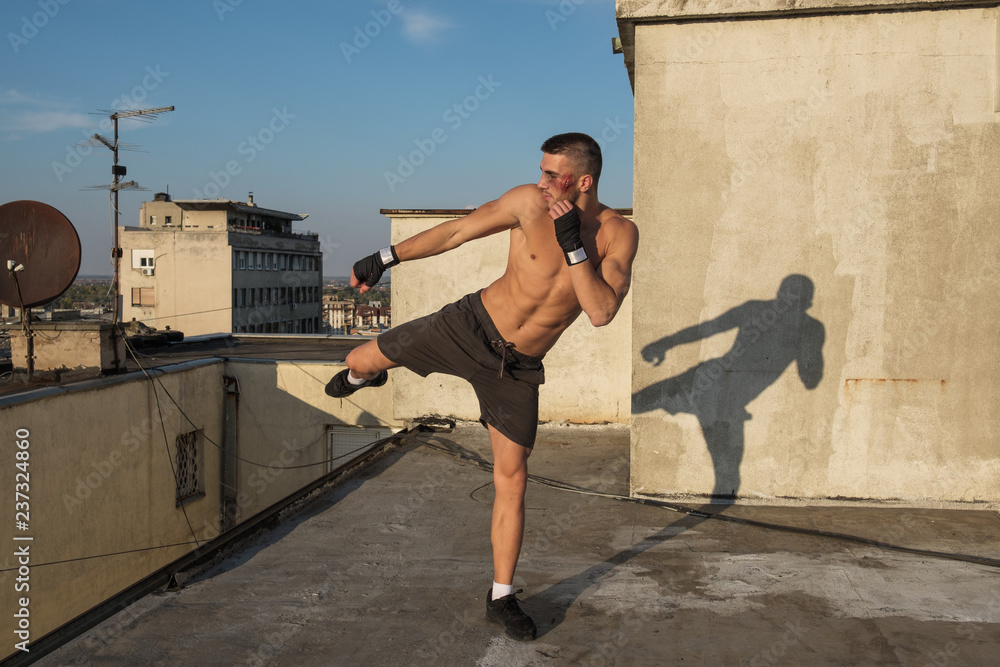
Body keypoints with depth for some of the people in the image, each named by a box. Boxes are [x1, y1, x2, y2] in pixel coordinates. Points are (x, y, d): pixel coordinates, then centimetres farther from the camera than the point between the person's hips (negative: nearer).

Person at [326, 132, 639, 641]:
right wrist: (385, 259, 3)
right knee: (360, 361, 6)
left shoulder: (619, 234, -13)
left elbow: (602, 313, -24)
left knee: (511, 481, 3)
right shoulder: (529, 202, -14)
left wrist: (573, 244, -32)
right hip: (470, 326, 1)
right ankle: (361, 376, 50)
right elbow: (455, 232, -3)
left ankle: (501, 599, 20)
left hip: (518, 370, 0)